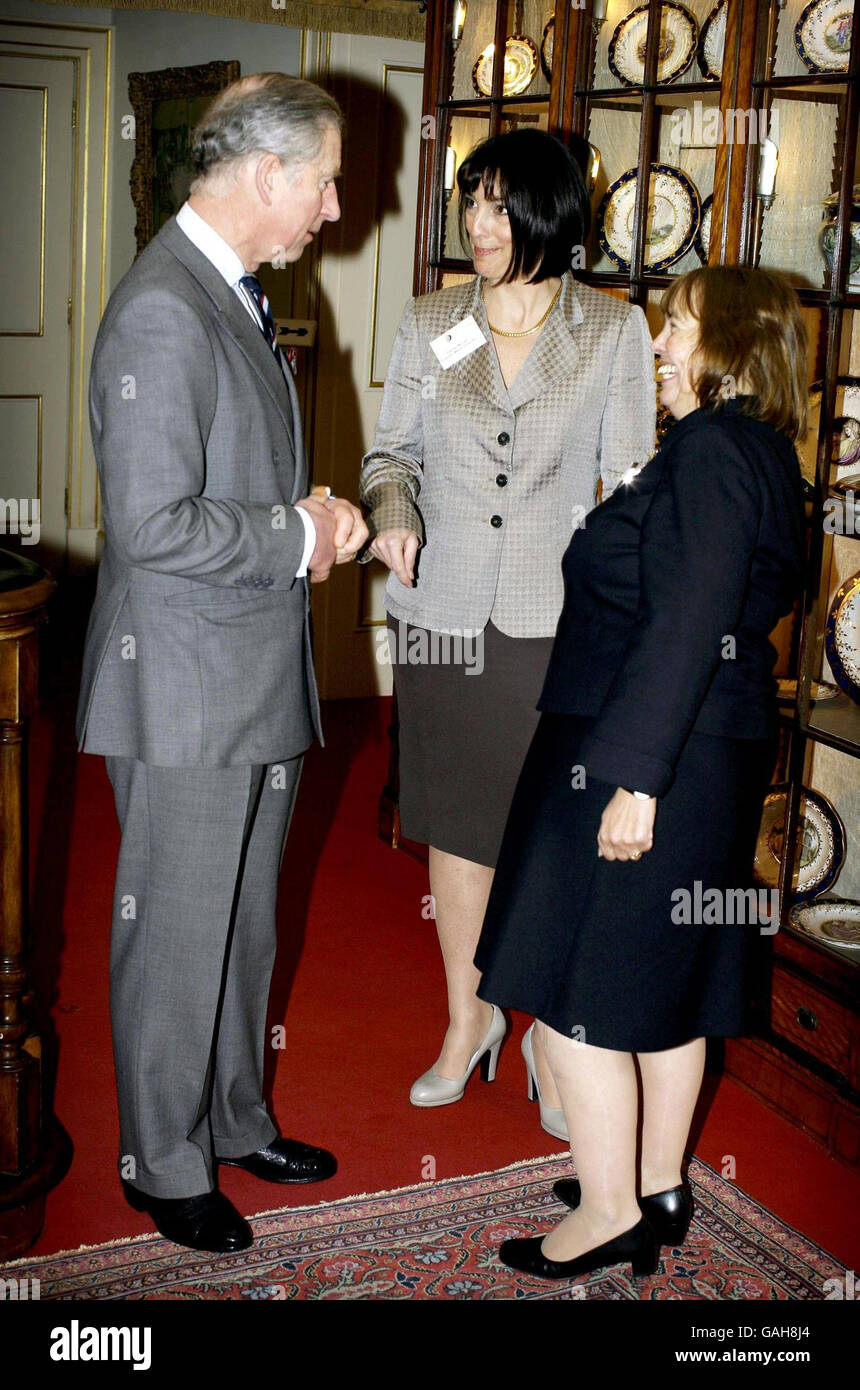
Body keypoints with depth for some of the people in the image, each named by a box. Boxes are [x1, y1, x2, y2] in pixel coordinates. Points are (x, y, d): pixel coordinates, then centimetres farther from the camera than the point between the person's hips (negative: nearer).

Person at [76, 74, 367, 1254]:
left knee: (243, 924, 20)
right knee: (178, 938, 6)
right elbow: (155, 524, -26)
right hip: (186, 690, -9)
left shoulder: (235, 293, 13)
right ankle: (164, 1166, 25)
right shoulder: (161, 312, -20)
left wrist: (312, 511, 4)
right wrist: (300, 534, -15)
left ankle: (234, 1120, 38)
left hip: (257, 675, 9)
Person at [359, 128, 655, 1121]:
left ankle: (555, 1040, 24)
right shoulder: (428, 325, 4)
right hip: (445, 617, 3)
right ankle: (467, 1018, 33)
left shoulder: (616, 332, -2)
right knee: (456, 824, 13)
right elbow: (392, 452, 12)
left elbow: (629, 487, 0)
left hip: (558, 626, -2)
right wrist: (392, 512, -11)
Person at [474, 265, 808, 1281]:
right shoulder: (763, 452, 12)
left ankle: (608, 1213, 13)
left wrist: (635, 776, -25)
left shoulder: (711, 449, -17)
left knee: (577, 986, 1)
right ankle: (659, 1186, 30)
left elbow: (686, 625, -24)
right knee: (668, 973, 17)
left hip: (633, 756, -10)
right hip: (718, 755, 10)